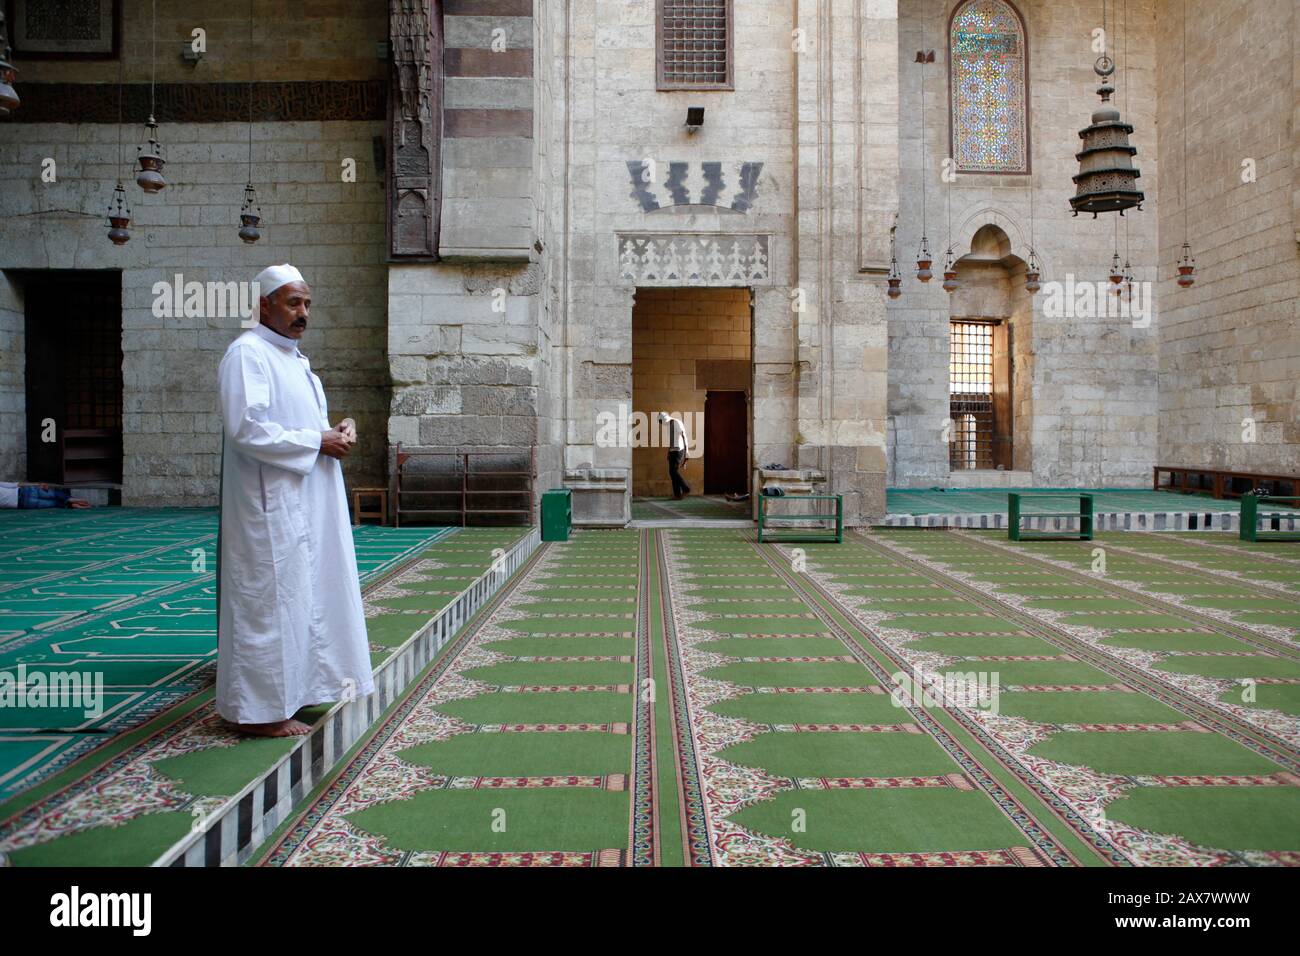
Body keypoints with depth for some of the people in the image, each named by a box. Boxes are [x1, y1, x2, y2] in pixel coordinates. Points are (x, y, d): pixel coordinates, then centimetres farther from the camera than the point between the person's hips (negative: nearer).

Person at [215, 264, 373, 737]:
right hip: (269, 507, -10)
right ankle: (261, 710, 8)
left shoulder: (292, 357, 18)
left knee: (299, 596, 15)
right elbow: (247, 429, -23)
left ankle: (284, 694, 27)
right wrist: (318, 441, -17)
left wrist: (336, 429, 5)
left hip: (302, 502, 10)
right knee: (269, 598, -3)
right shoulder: (247, 354, -12)